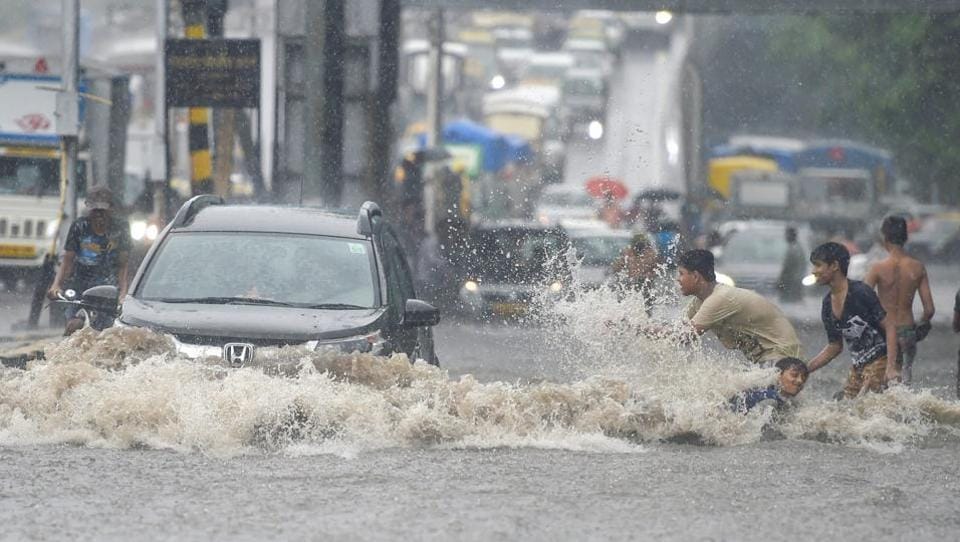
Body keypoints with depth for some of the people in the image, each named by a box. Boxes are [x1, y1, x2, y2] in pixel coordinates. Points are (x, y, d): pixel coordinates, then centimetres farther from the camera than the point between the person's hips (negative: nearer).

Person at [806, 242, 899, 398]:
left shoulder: (860, 293, -16)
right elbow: (835, 347, 19)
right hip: (858, 366, 8)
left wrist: (891, 368, -25)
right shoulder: (828, 303, 9)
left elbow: (890, 327, -16)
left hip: (879, 361, -8)